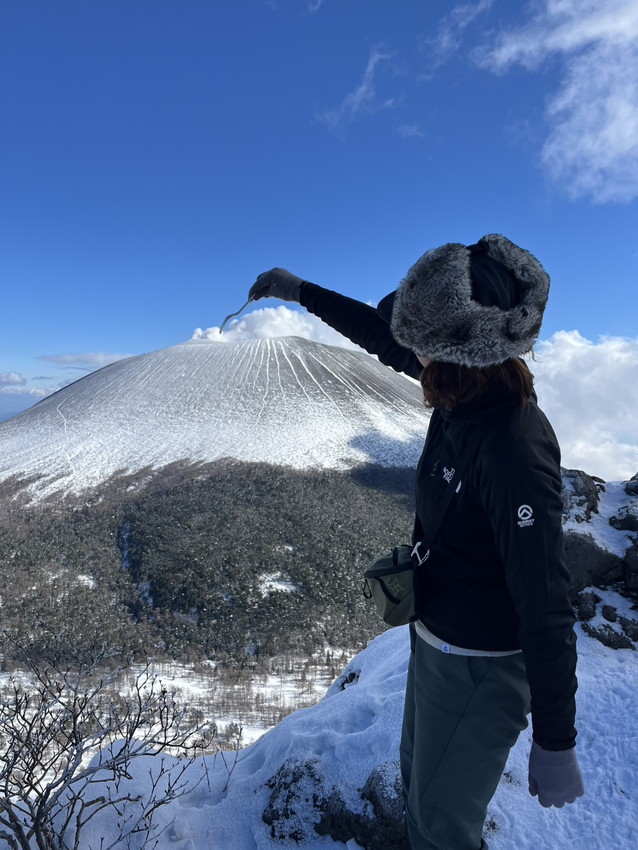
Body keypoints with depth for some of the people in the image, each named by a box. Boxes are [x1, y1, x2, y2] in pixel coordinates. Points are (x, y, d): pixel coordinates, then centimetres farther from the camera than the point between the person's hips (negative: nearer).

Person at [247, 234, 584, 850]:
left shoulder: (514, 450, -33)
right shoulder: (471, 390, -9)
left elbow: (546, 607, -28)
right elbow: (381, 337, 4)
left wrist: (555, 743, -17)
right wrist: (300, 290, 12)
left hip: (478, 670, -8)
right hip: (434, 637, 8)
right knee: (419, 785, 31)